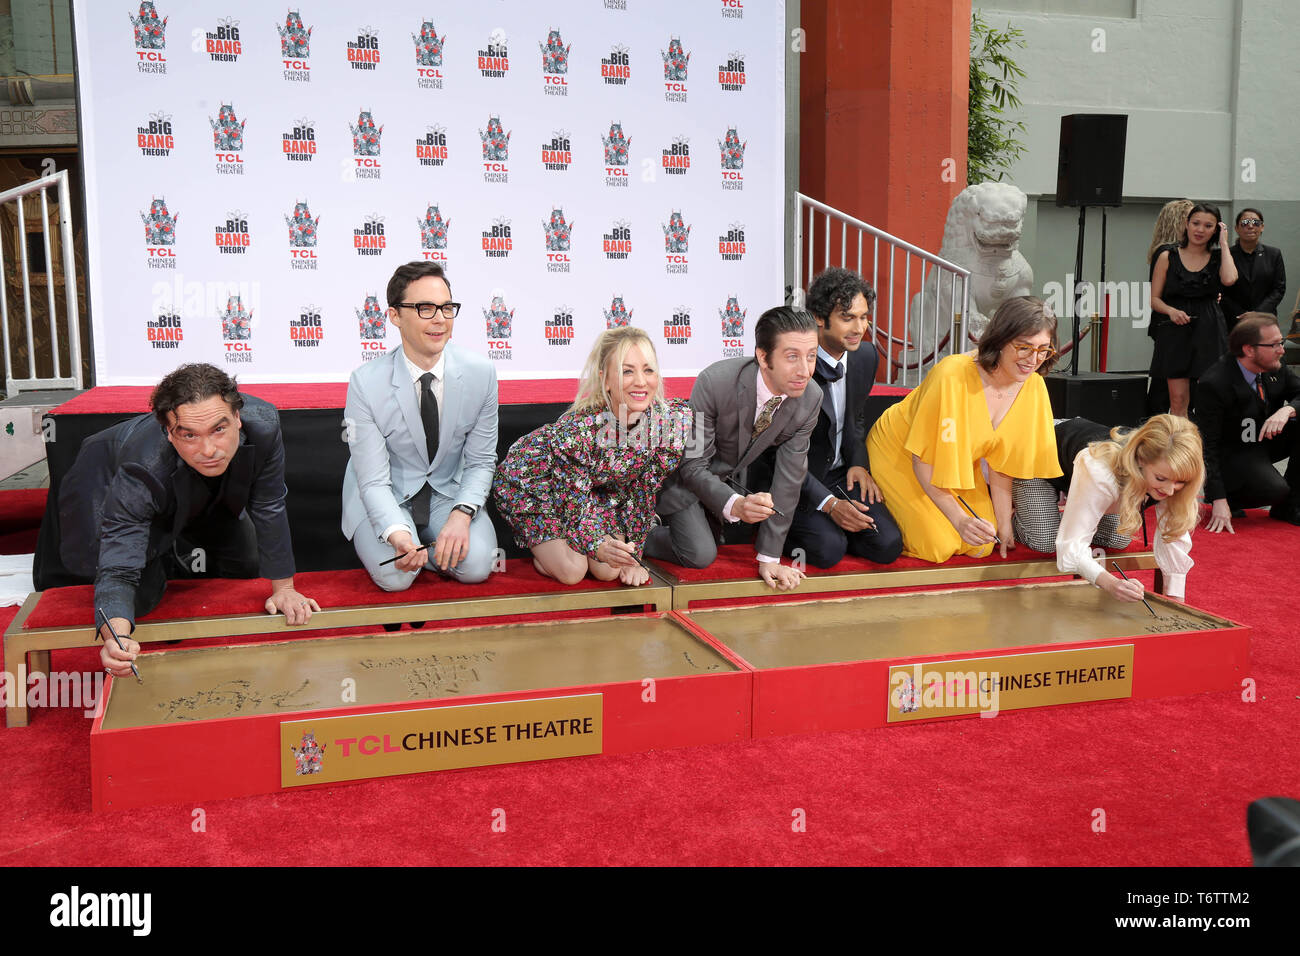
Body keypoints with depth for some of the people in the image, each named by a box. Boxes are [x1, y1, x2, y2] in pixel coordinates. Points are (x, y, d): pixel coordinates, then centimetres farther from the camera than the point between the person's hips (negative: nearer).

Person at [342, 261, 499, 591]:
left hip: (448, 492, 2)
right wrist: (398, 534, -39)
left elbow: (480, 461, -5)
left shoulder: (481, 373, -12)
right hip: (387, 498, -2)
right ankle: (410, 547, 8)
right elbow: (374, 480, -19)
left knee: (476, 566, -23)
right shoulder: (366, 383, -20)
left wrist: (461, 514, -24)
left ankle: (427, 550, 7)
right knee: (395, 575, -26)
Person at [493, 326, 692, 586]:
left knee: (610, 570, -11)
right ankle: (542, 548, 15)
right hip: (530, 482, -4)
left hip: (598, 486, 4)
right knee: (572, 570, -18)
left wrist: (631, 559, -13)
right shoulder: (578, 429, -38)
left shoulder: (669, 420, -27)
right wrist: (598, 547, -52)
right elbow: (574, 508, -30)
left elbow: (644, 492, -15)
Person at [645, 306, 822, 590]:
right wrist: (735, 504, -47)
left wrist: (769, 558, -15)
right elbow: (693, 466, -27)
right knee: (699, 555, -18)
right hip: (687, 473, -5)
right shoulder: (715, 383, -36)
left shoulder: (810, 399, -23)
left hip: (733, 477, 5)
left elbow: (788, 478, -16)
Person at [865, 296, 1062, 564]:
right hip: (899, 456, -6)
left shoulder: (1033, 385, -15)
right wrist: (959, 519, -30)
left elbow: (1001, 461, -4)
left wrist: (1004, 525, -3)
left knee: (982, 547, -4)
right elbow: (922, 461, -27)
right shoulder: (952, 376, -34)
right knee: (938, 547, -16)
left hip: (957, 465, 6)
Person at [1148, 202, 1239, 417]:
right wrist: (1171, 311, -15)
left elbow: (1229, 279, -15)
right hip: (1175, 332, -1)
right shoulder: (1168, 256, 6)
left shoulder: (1218, 258, 8)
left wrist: (1223, 243, -4)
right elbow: (1154, 298, 6)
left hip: (1208, 332, 1)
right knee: (1178, 400, -5)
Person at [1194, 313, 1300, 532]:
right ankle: (1230, 498, 2)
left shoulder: (1275, 367, -7)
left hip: (1264, 439, 8)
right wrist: (1219, 501, -30)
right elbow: (1208, 446, -25)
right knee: (1275, 490, -31)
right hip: (1232, 454, -8)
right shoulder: (1214, 384, -26)